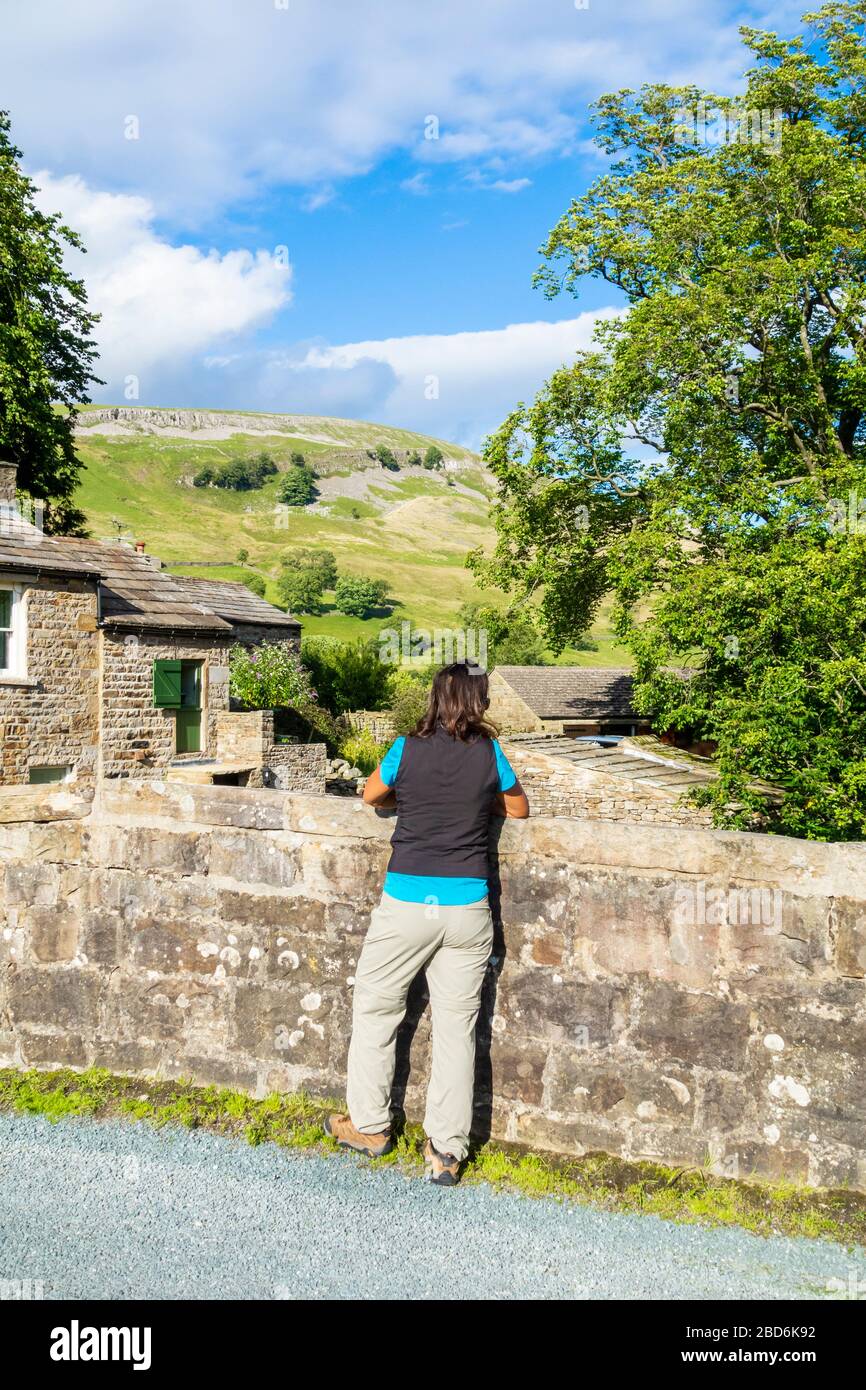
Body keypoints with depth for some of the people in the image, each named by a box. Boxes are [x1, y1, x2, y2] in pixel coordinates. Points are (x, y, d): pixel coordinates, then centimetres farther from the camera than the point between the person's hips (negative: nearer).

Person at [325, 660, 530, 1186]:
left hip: (407, 903, -1)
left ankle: (369, 1126, 28)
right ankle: (447, 1151, 13)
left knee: (375, 1010, 17)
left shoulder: (408, 749, -3)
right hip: (467, 908, 1)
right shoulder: (489, 753, -1)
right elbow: (519, 808, 15)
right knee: (457, 1027, 8)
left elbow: (371, 795, 15)